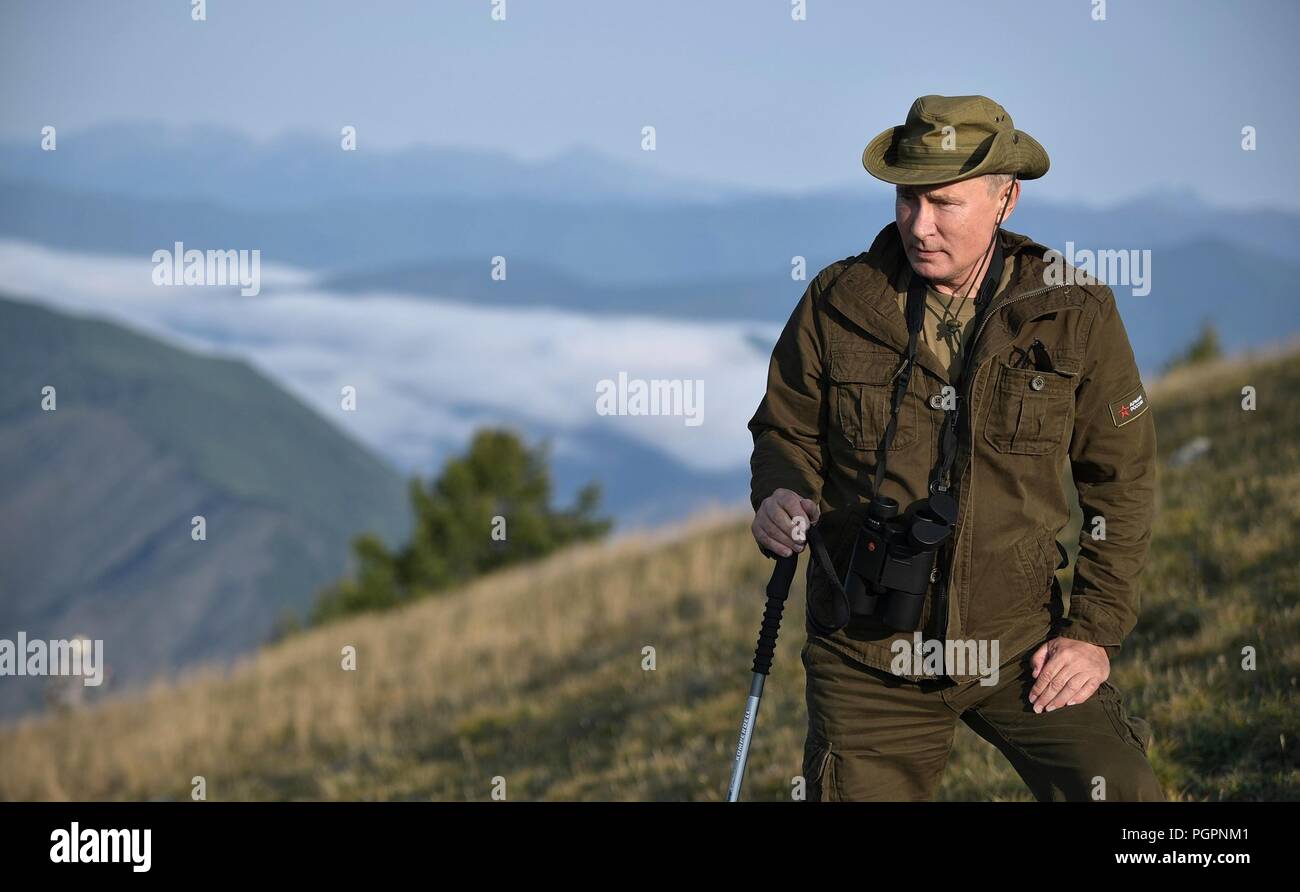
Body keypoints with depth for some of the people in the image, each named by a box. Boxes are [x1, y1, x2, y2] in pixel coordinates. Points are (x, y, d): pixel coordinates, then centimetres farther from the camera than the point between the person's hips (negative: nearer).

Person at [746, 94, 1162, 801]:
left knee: (1118, 793, -15)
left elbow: (1119, 480, 3)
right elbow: (786, 433, 11)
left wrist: (1096, 630, -3)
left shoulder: (1075, 315, -3)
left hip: (1023, 645, -1)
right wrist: (780, 497, -12)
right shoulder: (837, 305, -2)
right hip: (869, 656, 1)